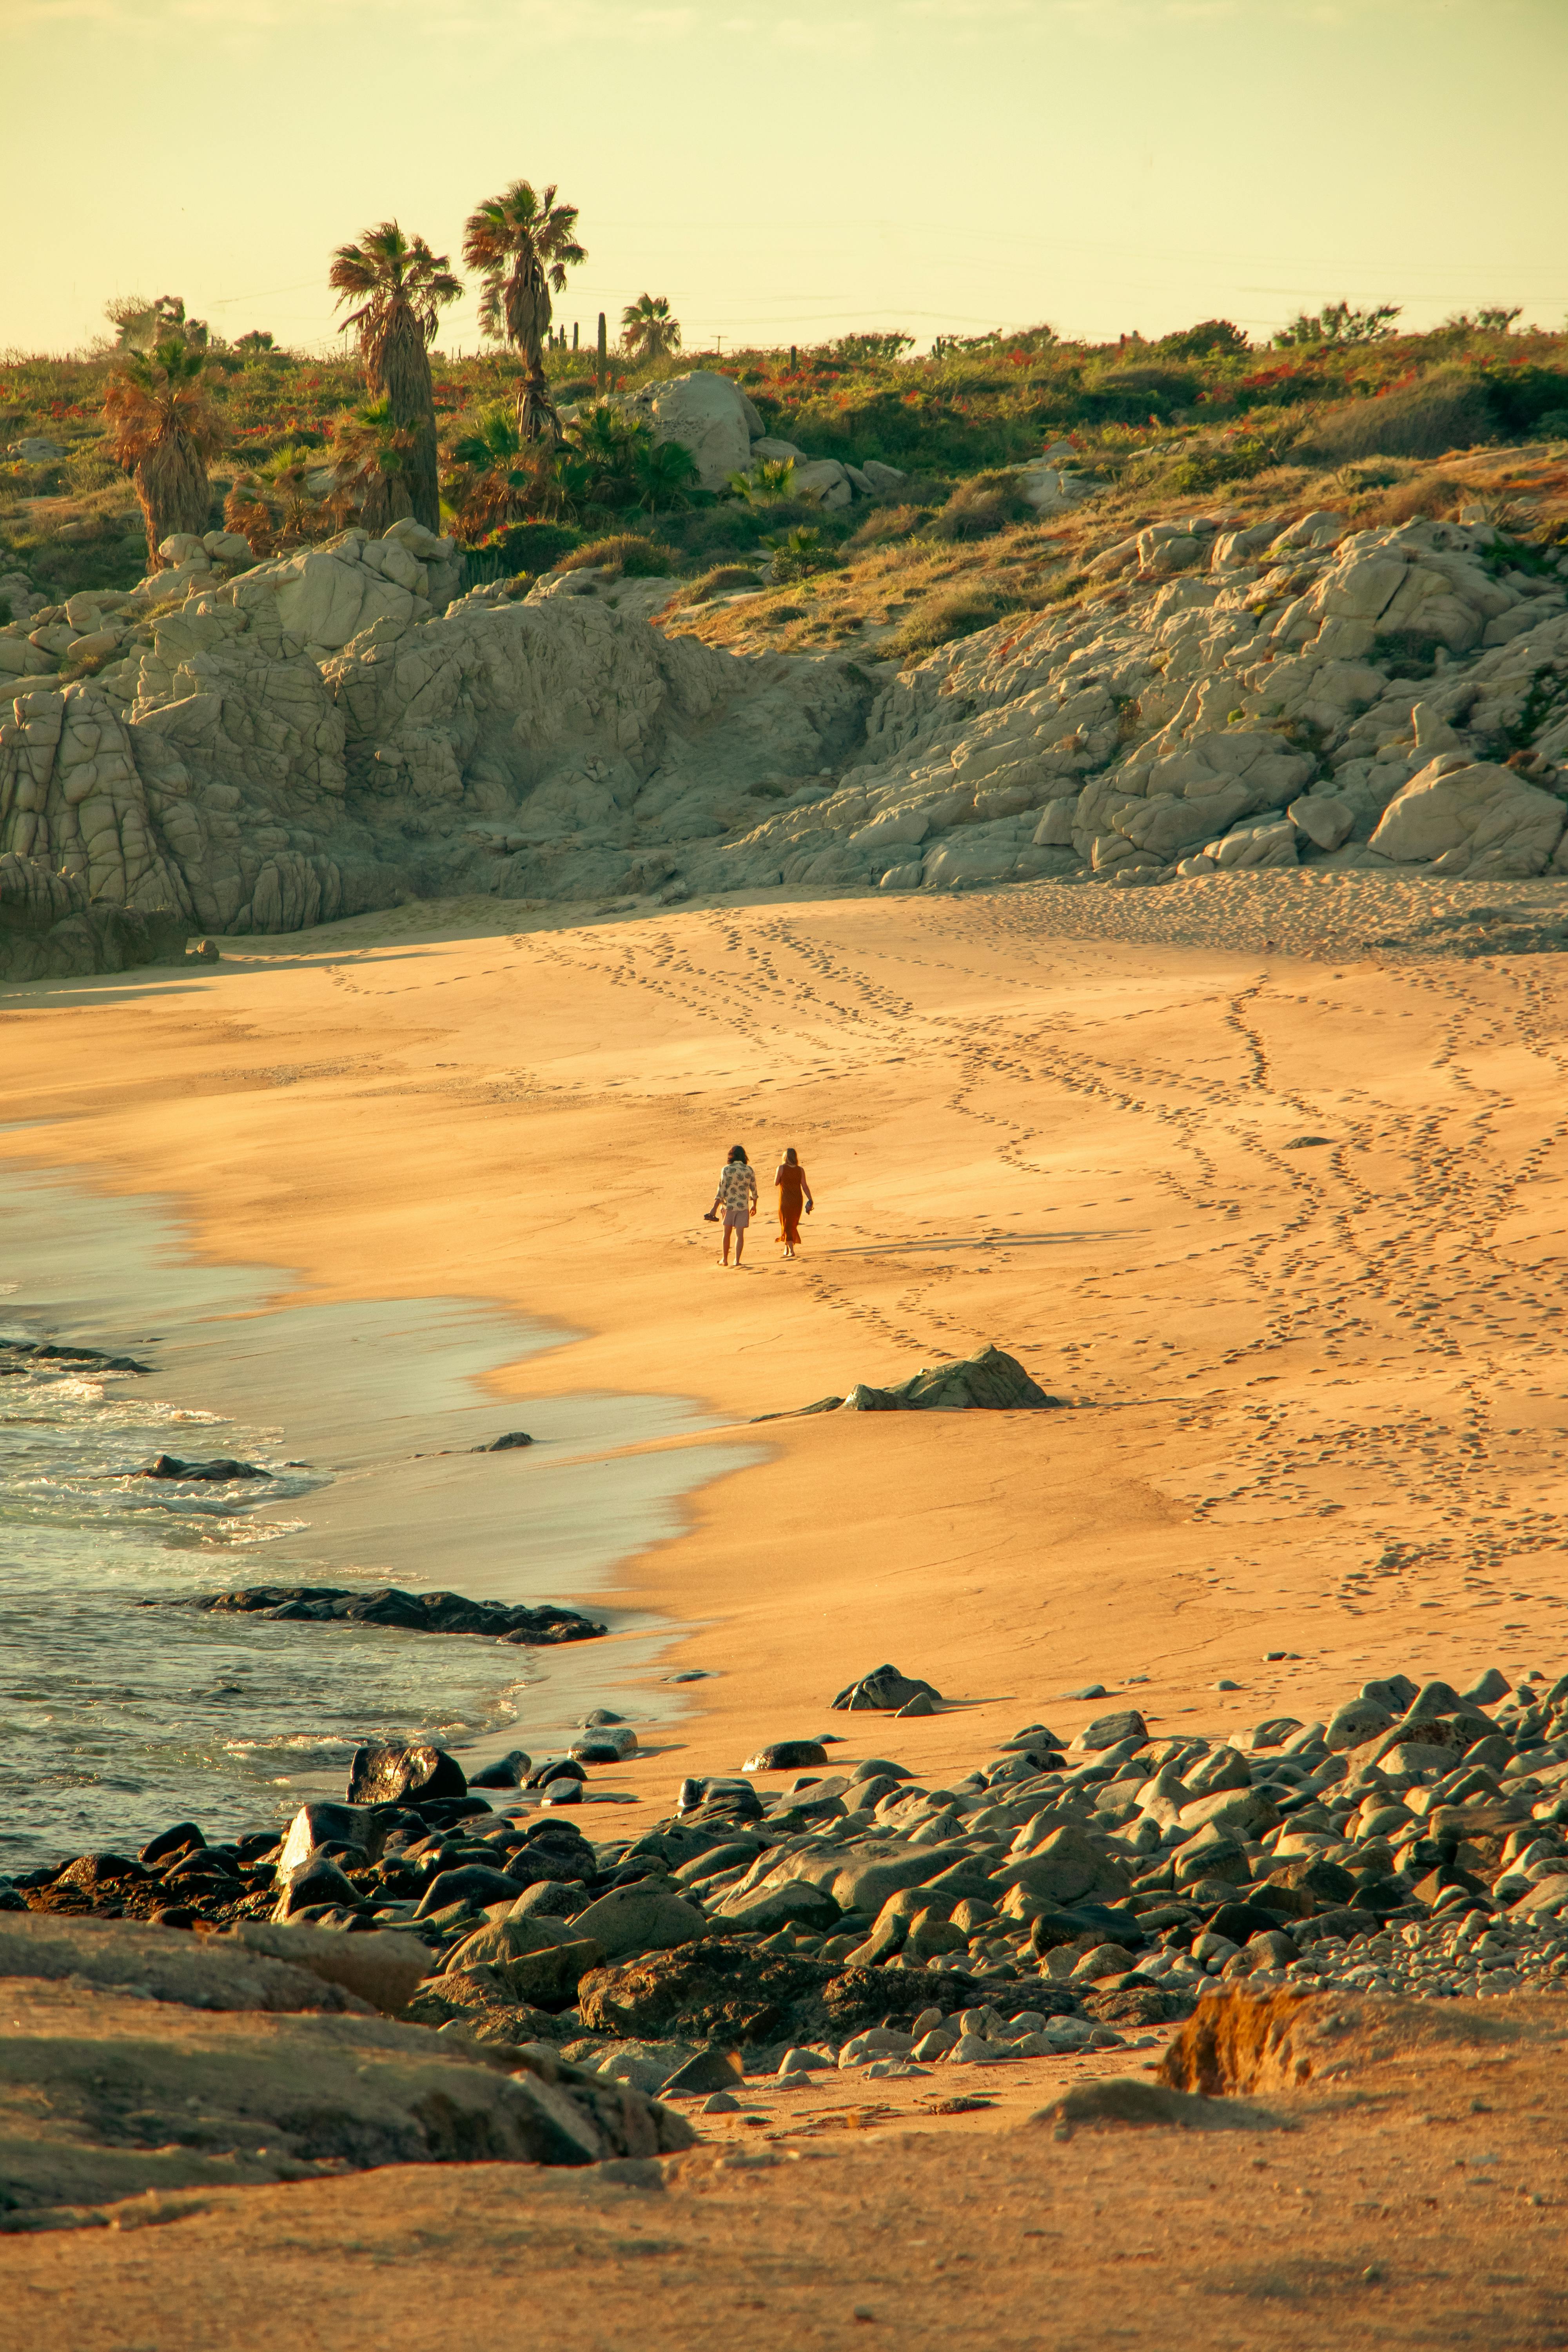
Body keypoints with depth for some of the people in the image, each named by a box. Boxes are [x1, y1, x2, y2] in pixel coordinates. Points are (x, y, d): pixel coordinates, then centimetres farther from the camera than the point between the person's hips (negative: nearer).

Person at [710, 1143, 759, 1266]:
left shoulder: (726, 1170, -10)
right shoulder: (749, 1170, -2)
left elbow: (721, 1190, -11)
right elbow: (754, 1189, 7)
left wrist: (715, 1208, -7)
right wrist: (754, 1205, 22)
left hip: (729, 1206, -1)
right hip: (743, 1207, 1)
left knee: (727, 1234, 13)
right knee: (740, 1234, 4)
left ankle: (725, 1260, 20)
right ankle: (737, 1260, -2)